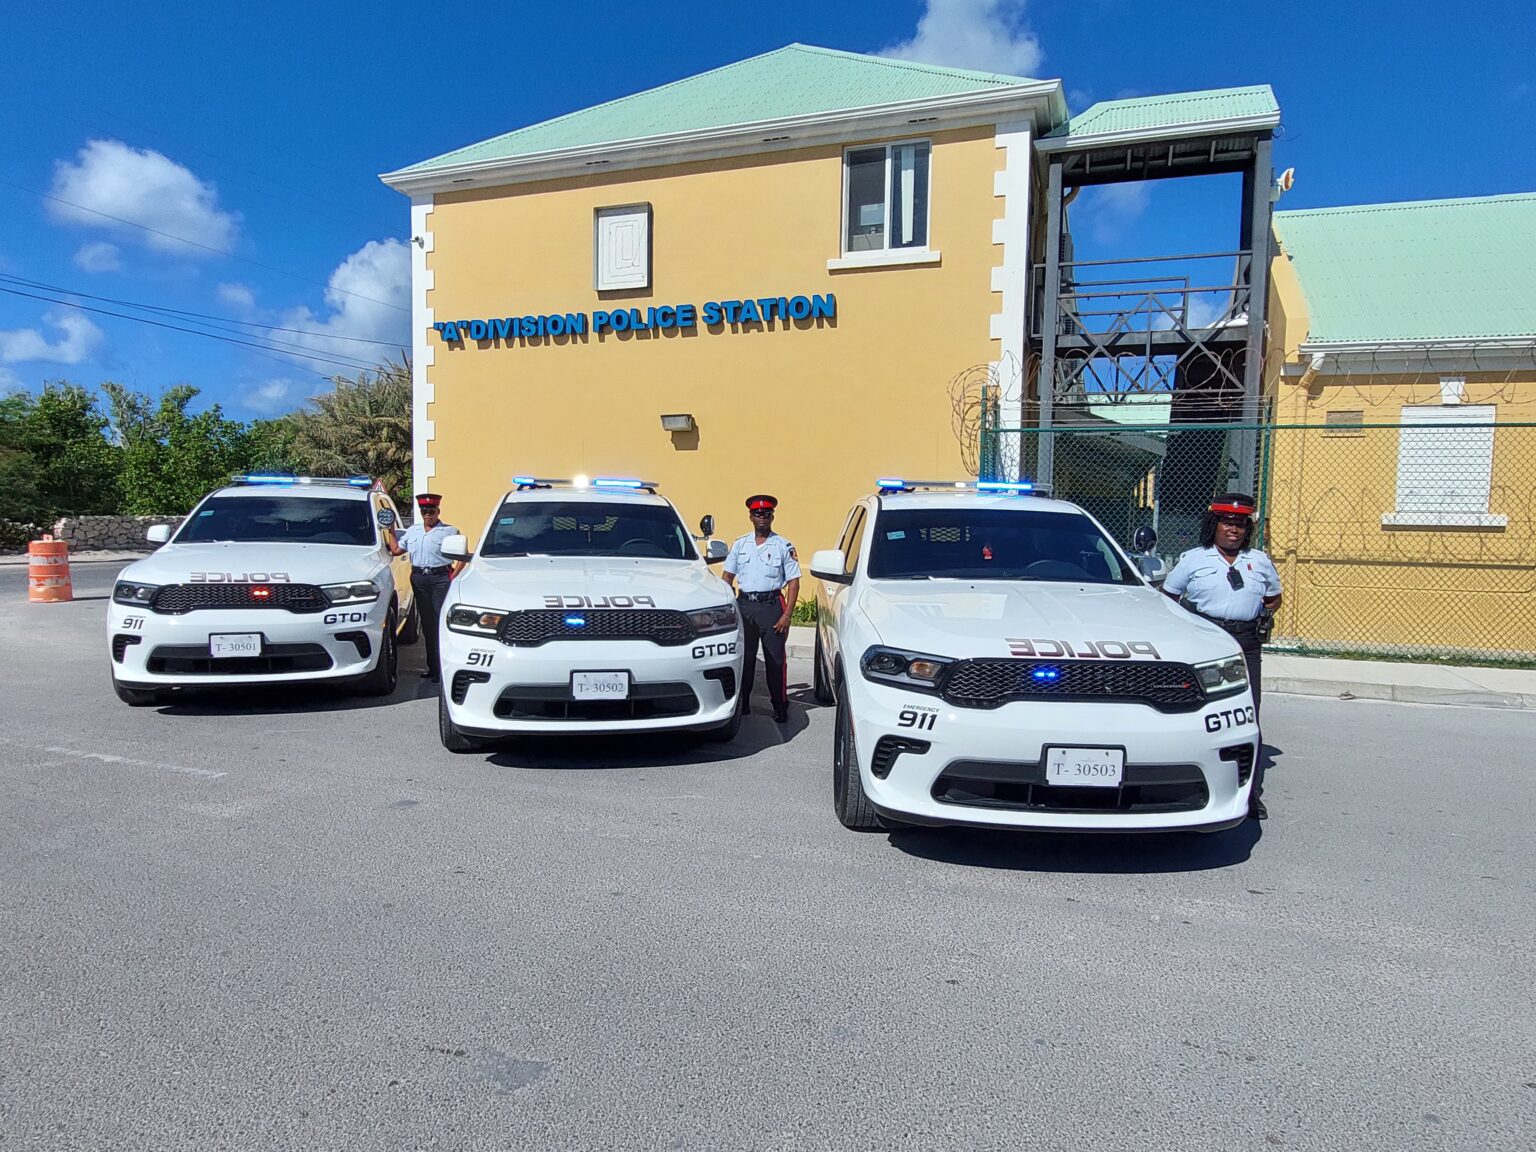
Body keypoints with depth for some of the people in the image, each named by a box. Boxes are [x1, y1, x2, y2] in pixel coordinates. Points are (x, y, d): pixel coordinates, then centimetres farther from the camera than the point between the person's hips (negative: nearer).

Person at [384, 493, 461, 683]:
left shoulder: (449, 531, -1)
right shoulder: (412, 530, 17)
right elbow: (396, 549, 21)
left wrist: (453, 577, -12)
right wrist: (389, 530, 20)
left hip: (440, 578, -6)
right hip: (418, 579, 6)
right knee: (427, 623, 10)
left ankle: (443, 667, -10)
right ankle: (432, 666, 17)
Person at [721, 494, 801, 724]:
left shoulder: (783, 546, 2)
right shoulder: (740, 544, 11)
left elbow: (793, 582, 0)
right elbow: (727, 578, 13)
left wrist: (787, 615, -9)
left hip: (772, 606, -2)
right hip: (744, 605, 3)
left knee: (775, 659, -1)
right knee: (744, 657, 6)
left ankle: (780, 707, 6)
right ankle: (742, 704, 16)